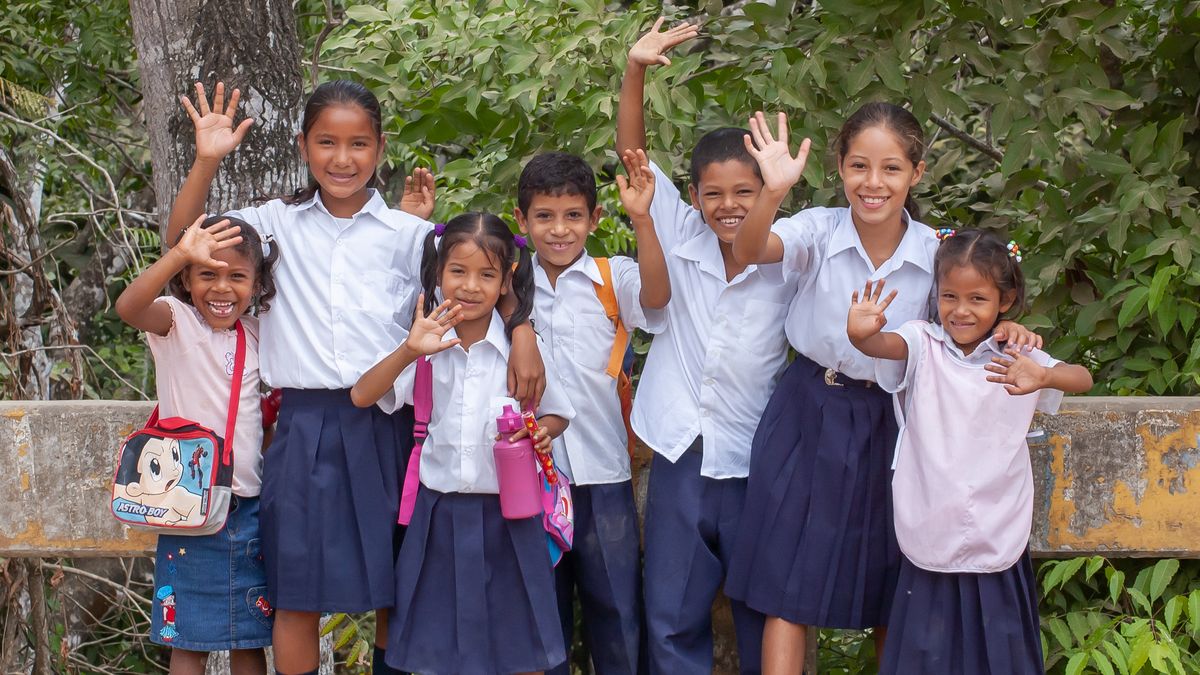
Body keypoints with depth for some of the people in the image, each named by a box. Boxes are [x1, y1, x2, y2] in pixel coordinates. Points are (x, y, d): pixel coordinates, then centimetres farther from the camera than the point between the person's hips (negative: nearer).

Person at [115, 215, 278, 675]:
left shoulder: (259, 335, 6)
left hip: (249, 508, 4)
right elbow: (128, 307, -29)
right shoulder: (176, 321, -7)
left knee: (250, 638, 11)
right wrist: (179, 254, -42)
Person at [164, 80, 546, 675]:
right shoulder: (279, 223, 8)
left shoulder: (408, 232, 4)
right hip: (306, 426, 0)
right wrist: (207, 160, -6)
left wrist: (522, 331, -16)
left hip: (387, 424, 0)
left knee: (394, 589, 8)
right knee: (298, 593, 4)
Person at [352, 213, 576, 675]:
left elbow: (557, 414, 8)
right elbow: (361, 396, -14)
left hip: (508, 517, -1)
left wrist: (542, 431, -15)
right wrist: (409, 351, -29)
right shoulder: (426, 349, -4)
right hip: (440, 515, 1)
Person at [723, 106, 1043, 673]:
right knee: (788, 582, 0)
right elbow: (748, 250, -33)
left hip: (886, 423, 2)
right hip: (807, 414, -2)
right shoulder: (820, 231, -14)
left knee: (886, 589, 15)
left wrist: (1003, 331, -18)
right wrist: (774, 191, -52)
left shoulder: (934, 252, -9)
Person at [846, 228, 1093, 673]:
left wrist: (1042, 378, -38)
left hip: (998, 550, 1)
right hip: (929, 551, -1)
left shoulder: (1016, 358, 0)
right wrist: (861, 335, -49)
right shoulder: (922, 346, -3)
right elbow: (885, 345, -25)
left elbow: (1082, 379, -15)